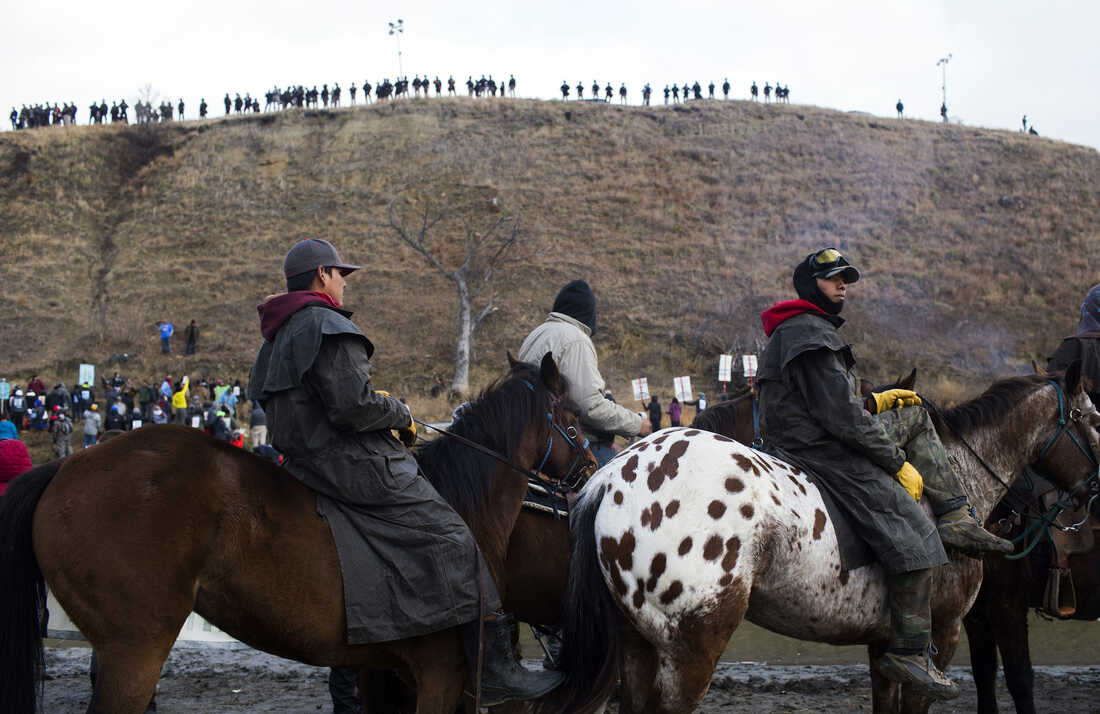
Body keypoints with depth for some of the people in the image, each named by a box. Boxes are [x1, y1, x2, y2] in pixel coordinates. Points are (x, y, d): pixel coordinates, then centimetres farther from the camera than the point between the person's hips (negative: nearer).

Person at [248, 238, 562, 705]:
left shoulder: (279, 336, 19)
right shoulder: (327, 325, -14)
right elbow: (352, 403, -24)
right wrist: (401, 414, -6)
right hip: (358, 467, -11)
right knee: (456, 542, -10)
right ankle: (495, 673, -13)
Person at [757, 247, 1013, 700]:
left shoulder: (794, 331, 19)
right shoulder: (811, 335, -16)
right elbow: (840, 416, -21)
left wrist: (875, 403, 14)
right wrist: (899, 464, -14)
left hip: (816, 439, 11)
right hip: (820, 454, -11)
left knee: (915, 416, 22)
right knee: (915, 538, -16)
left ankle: (957, 518, 12)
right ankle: (908, 653, -14)